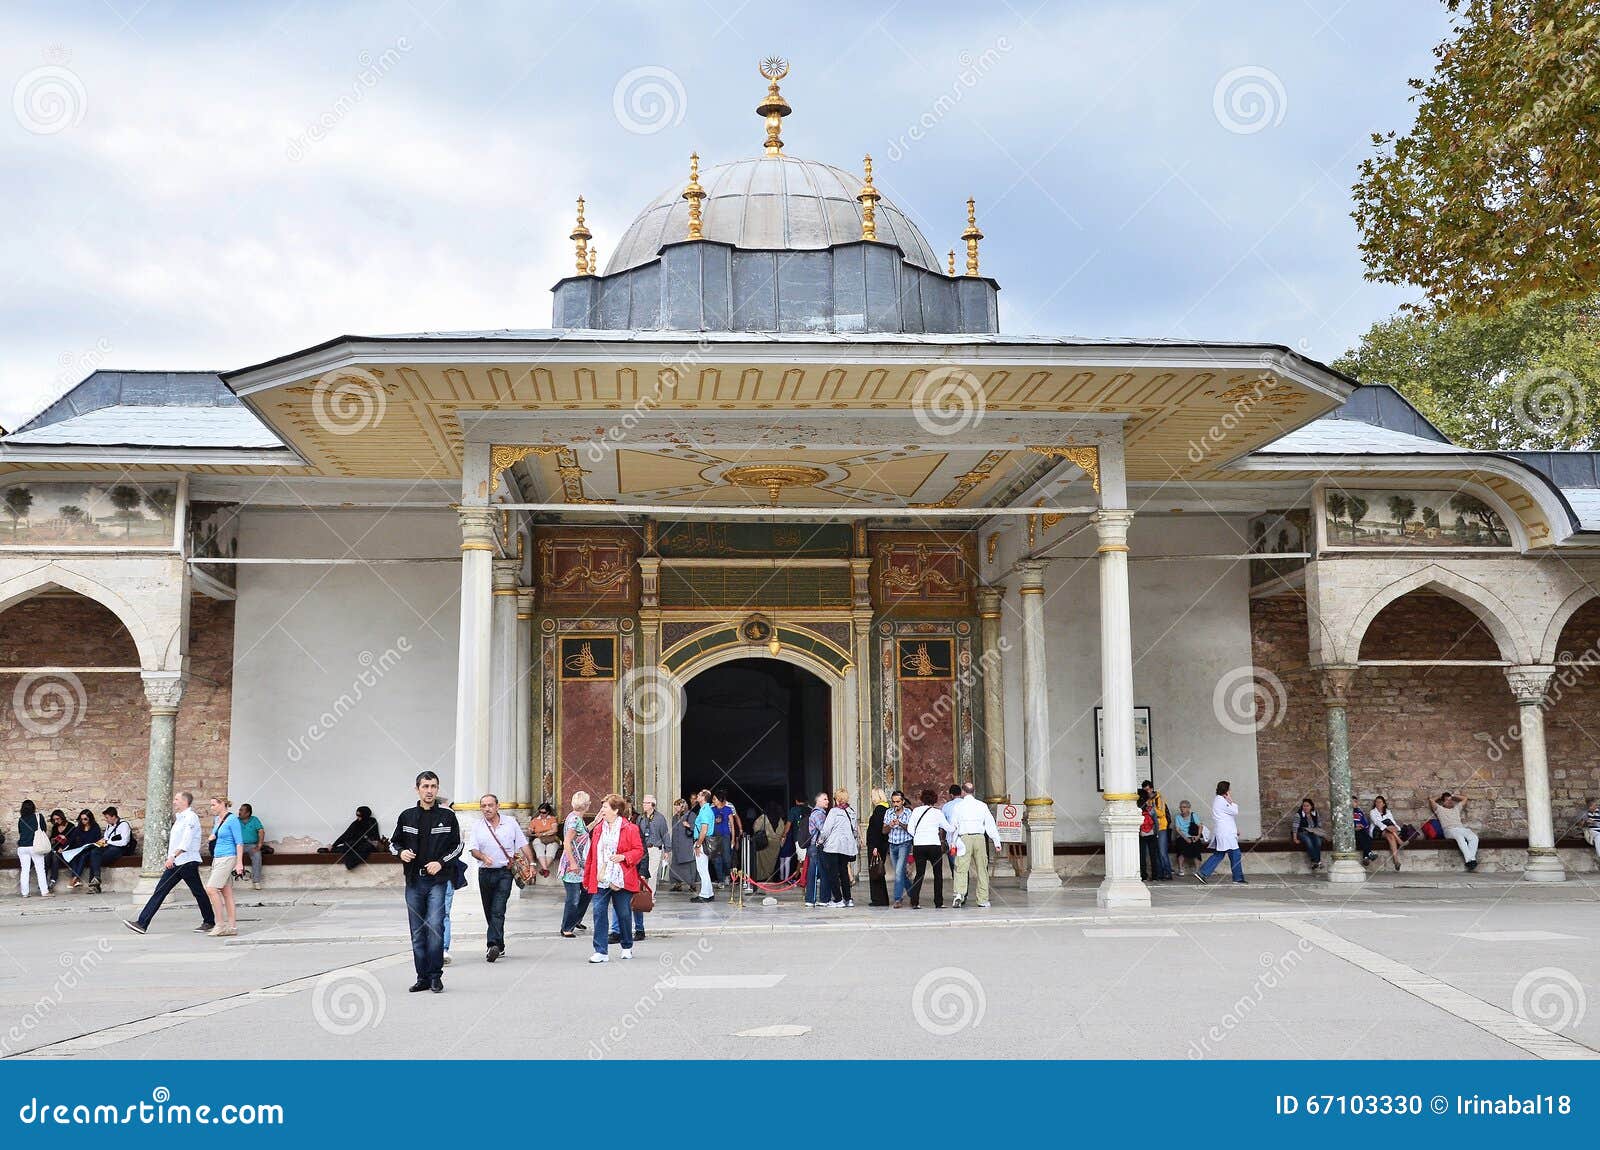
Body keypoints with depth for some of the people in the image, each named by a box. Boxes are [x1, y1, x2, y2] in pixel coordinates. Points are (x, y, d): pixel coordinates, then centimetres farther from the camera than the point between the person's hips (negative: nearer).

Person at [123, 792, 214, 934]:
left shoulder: (190, 817, -12)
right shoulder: (179, 818, 18)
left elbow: (186, 842, -22)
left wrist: (173, 856, -29)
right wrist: (170, 859, 21)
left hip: (187, 862, -9)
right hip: (175, 863, 9)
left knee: (198, 892, 2)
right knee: (159, 891, 1)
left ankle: (209, 923, 12)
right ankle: (142, 923, -2)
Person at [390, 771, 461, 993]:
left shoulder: (447, 816, 2)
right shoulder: (407, 816, 7)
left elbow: (457, 846, 6)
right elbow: (393, 842, 16)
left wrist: (441, 862, -9)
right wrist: (401, 852, -6)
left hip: (438, 881, -3)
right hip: (413, 881, 3)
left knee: (435, 926, -15)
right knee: (417, 933, 7)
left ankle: (435, 976, -5)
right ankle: (423, 977, 15)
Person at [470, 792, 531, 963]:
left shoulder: (511, 823, 4)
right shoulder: (478, 827, 6)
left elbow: (523, 845, 7)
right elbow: (474, 850, 1)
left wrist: (531, 864, -1)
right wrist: (483, 857, -20)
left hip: (505, 872, -3)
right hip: (485, 872, 3)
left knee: (498, 910, -15)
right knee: (489, 912, 9)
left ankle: (494, 945, -22)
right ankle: (499, 946, 20)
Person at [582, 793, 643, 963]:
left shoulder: (630, 829, -3)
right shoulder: (598, 829, 10)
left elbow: (639, 850, -2)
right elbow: (591, 855, 13)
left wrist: (623, 857, -19)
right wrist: (587, 878, 14)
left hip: (621, 880, -3)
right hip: (600, 881, 3)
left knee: (624, 914, 8)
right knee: (599, 913, -5)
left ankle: (627, 947, 27)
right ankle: (600, 952, -2)